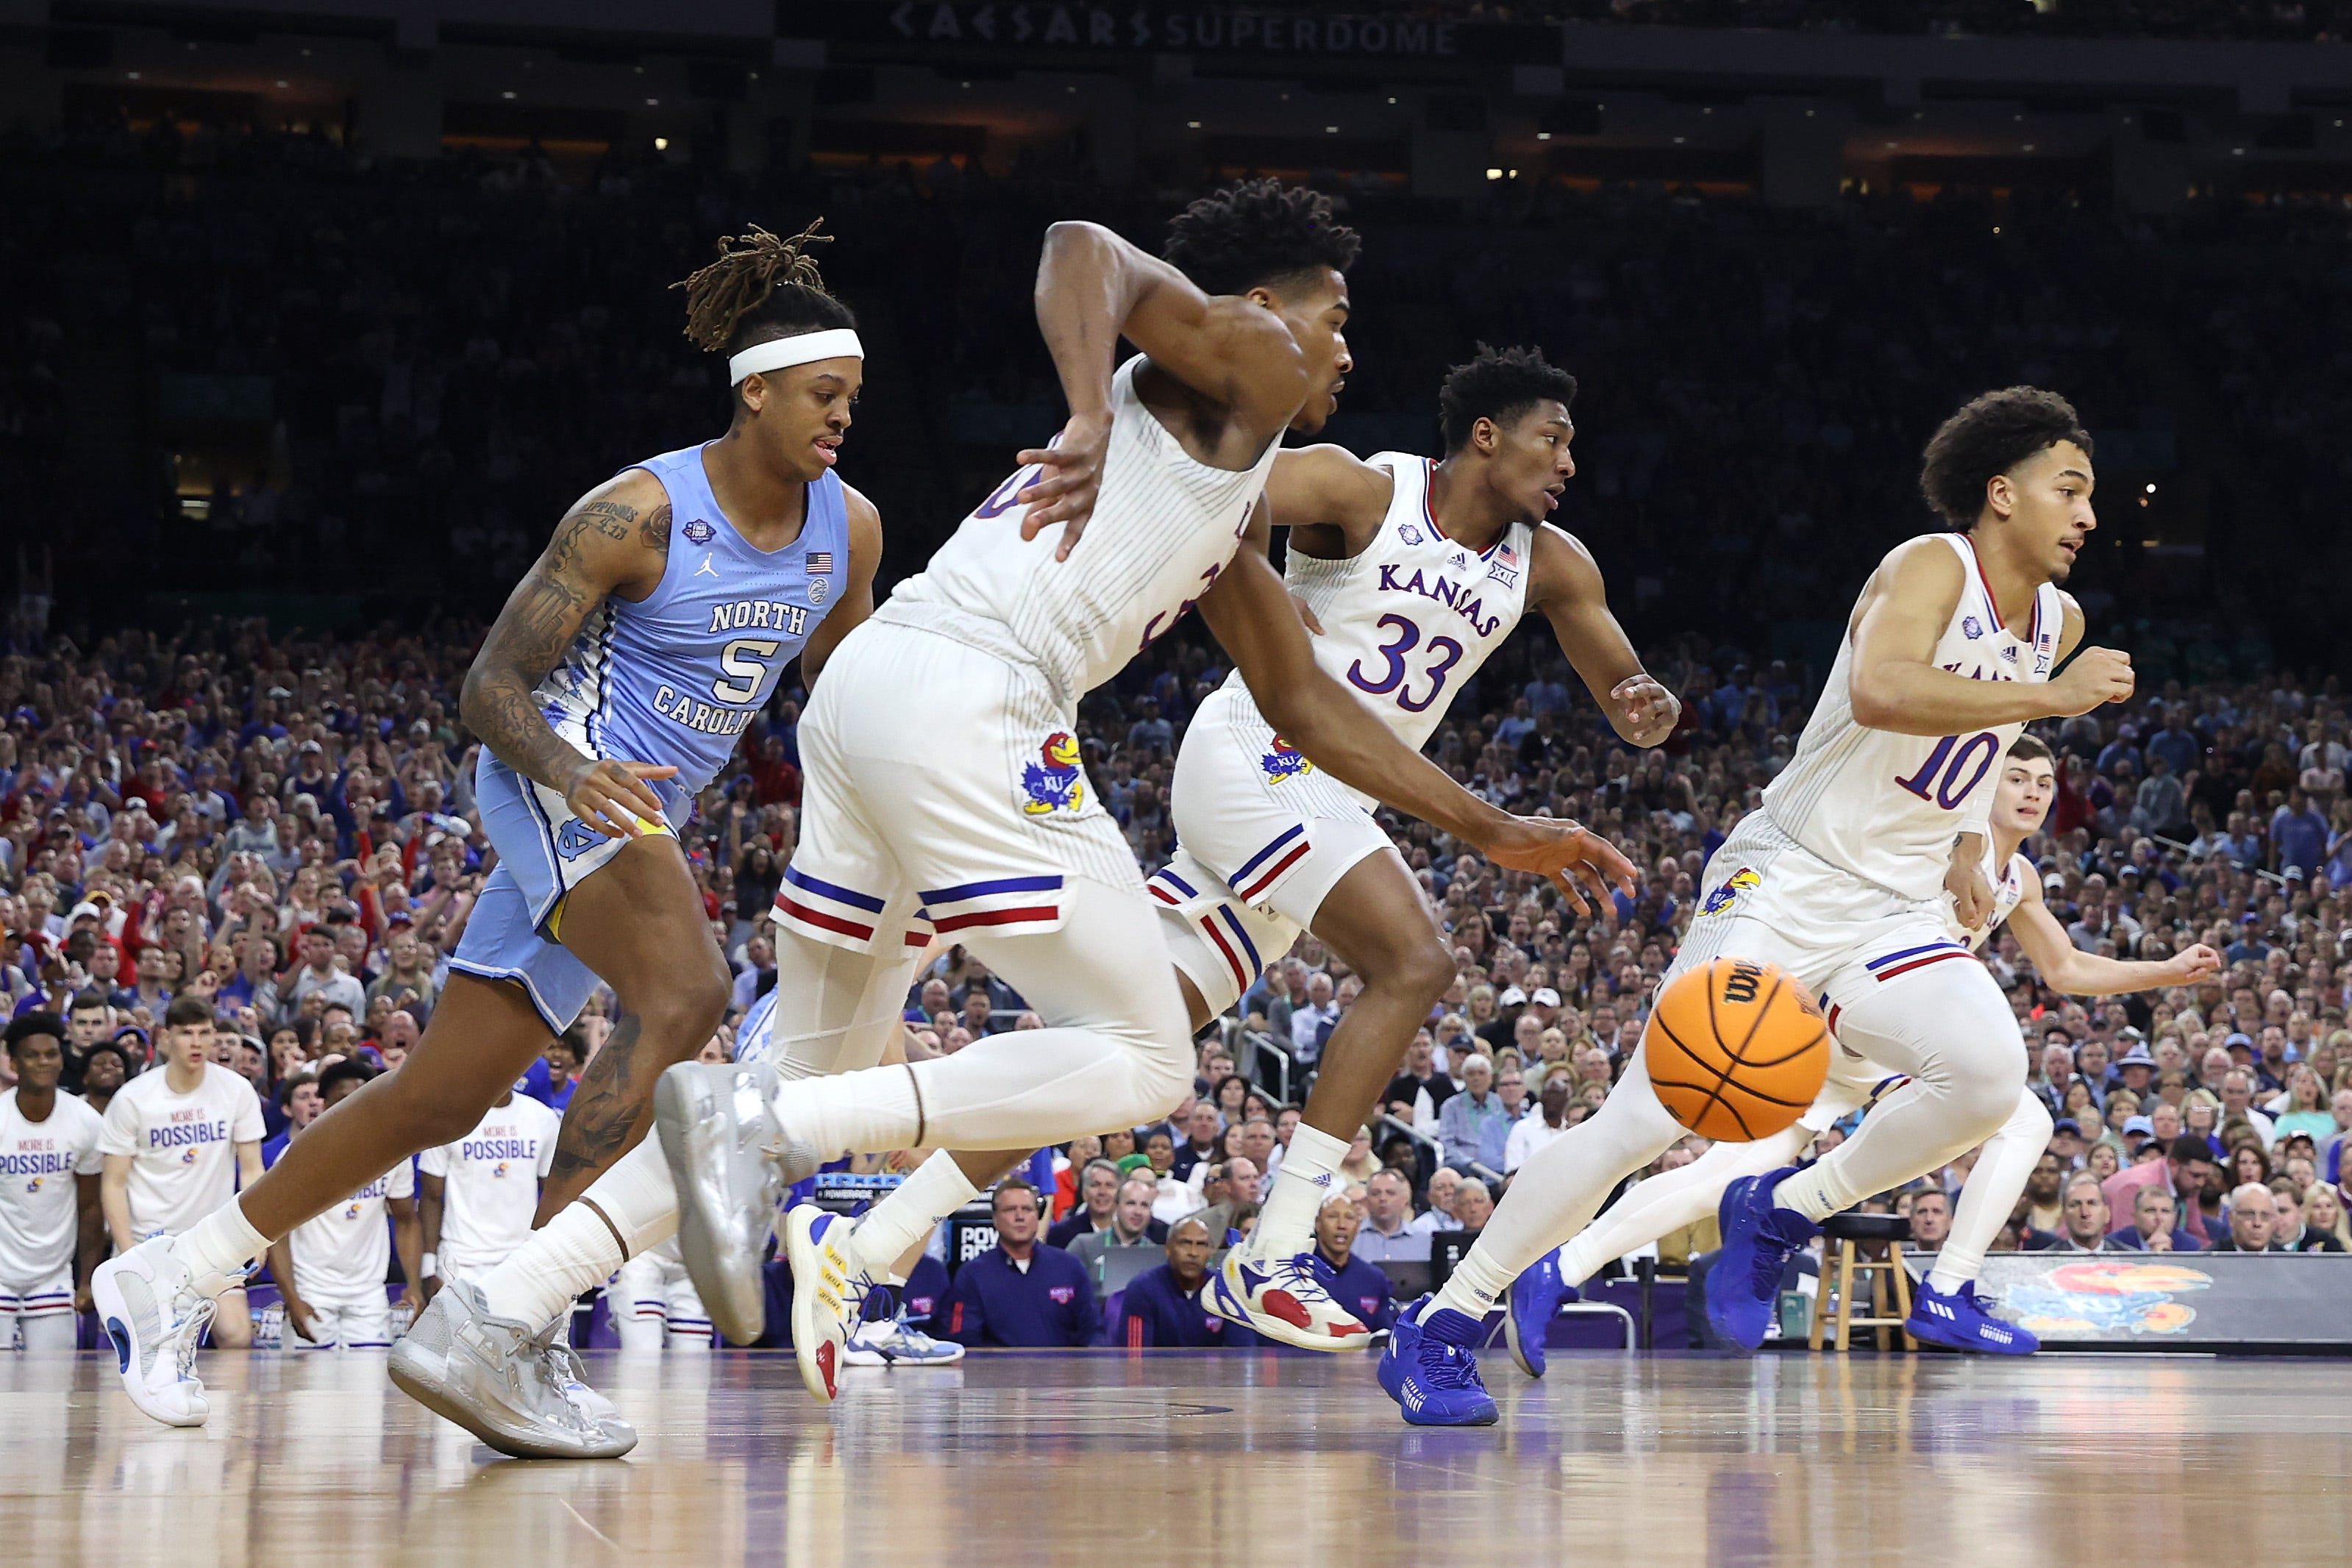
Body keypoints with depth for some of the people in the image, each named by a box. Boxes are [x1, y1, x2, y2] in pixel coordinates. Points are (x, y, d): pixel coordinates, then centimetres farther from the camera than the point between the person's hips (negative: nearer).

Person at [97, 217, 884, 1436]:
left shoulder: (848, 527, 4)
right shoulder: (638, 513, -15)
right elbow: (491, 684, -14)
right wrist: (569, 771, -33)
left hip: (642, 821, 7)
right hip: (563, 771, -7)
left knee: (440, 1098, 7)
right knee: (683, 993, -31)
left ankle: (177, 1274, 18)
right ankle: (505, 1313, -29)